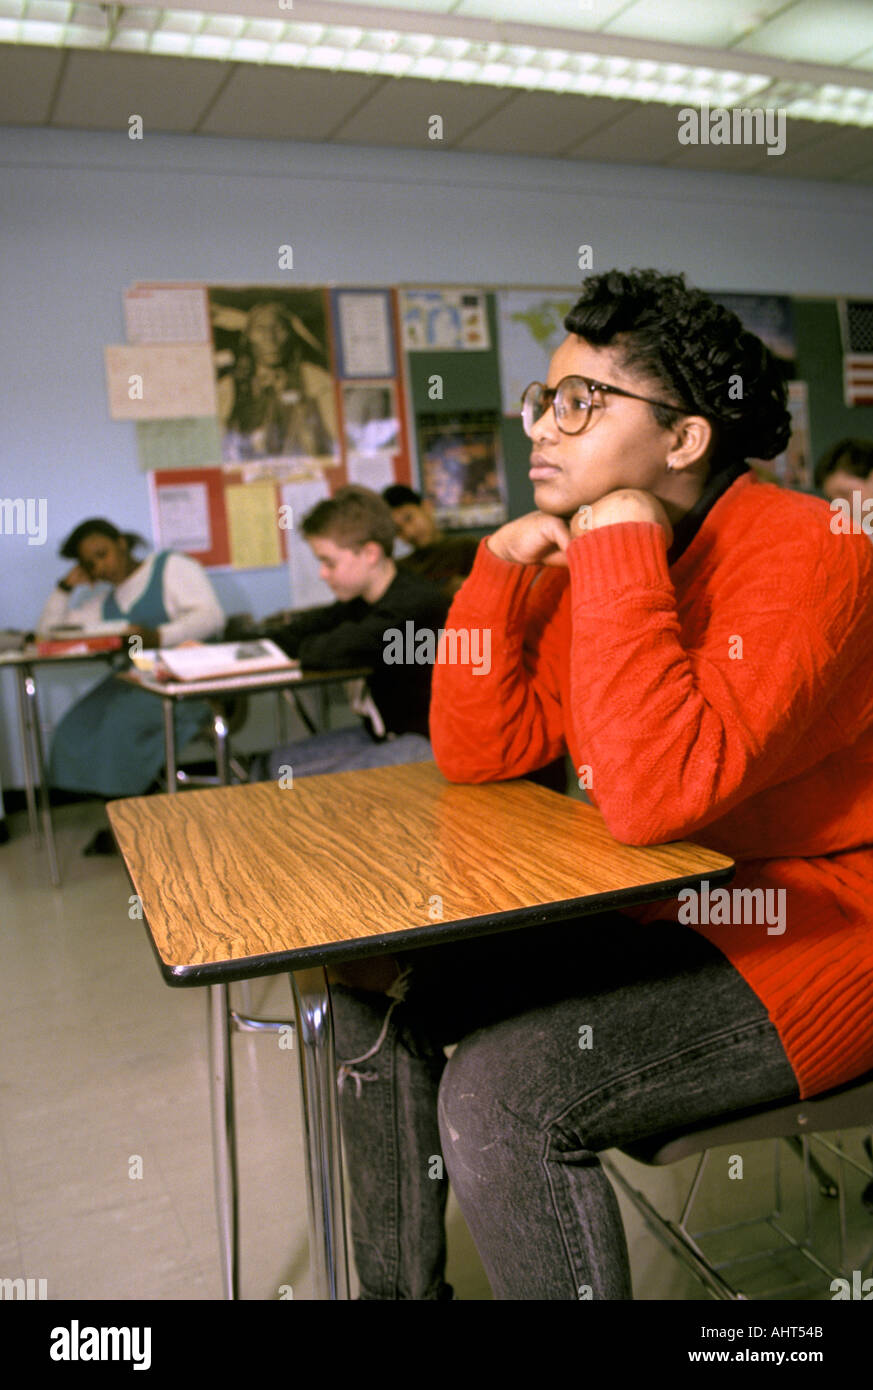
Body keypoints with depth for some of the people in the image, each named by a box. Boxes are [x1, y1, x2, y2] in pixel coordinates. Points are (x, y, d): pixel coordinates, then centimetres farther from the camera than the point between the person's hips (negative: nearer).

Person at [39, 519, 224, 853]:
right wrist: (67, 585, 18)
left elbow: (212, 616, -10)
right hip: (134, 680, 7)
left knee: (122, 722, -30)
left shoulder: (171, 566, 5)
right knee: (77, 730, -18)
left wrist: (159, 636, -24)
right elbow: (48, 629, 29)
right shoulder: (106, 603, 25)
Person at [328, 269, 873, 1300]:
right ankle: (399, 1290, 24)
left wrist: (623, 551, -28)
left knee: (501, 1093, -25)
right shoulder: (587, 557, 3)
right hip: (655, 907, 8)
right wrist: (501, 569, -7)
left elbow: (655, 796, -33)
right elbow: (479, 754, 2)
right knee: (376, 982, 5)